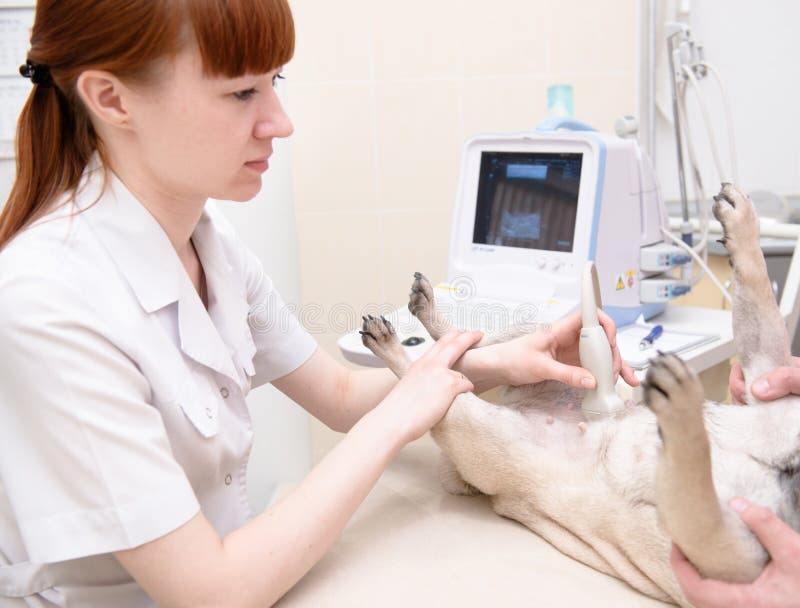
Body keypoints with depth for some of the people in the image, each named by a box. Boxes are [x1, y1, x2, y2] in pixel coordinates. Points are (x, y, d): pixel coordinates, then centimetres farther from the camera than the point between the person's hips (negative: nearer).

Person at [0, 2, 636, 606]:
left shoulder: (205, 238, -4)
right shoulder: (51, 304, -28)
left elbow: (340, 393, 4)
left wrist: (501, 362, -10)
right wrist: (393, 421, -20)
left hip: (227, 557, 6)